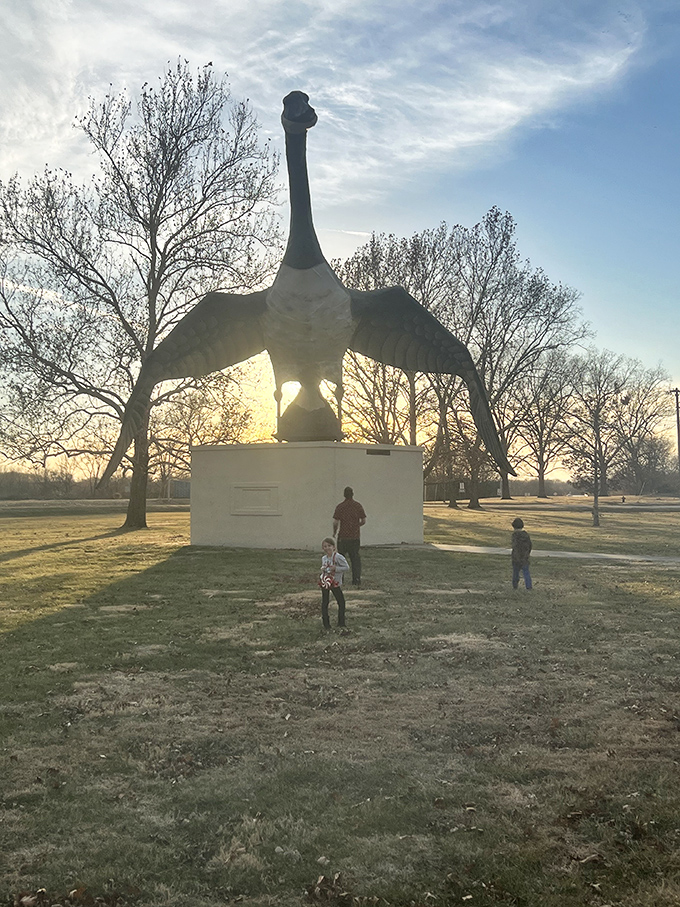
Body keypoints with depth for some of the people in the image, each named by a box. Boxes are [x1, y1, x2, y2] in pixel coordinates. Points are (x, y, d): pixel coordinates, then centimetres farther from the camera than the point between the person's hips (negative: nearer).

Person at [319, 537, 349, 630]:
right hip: (325, 583, 4)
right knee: (324, 603, 6)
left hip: (335, 583, -4)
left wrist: (335, 568, -23)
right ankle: (326, 624, 13)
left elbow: (346, 567, -15)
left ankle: (341, 623, 15)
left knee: (341, 602, 4)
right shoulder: (323, 558, 5)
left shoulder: (338, 557, -14)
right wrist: (322, 569, -2)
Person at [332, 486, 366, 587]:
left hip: (343, 536, -2)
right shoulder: (358, 505, 1)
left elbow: (335, 522, -8)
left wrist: (334, 533, 8)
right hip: (355, 536, 2)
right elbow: (363, 521, 4)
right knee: (355, 558, 7)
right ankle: (357, 579, 3)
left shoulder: (340, 507, -5)